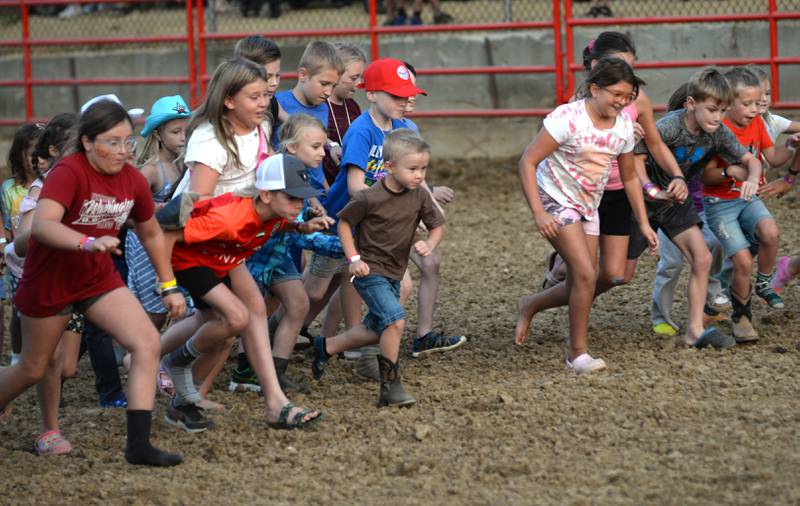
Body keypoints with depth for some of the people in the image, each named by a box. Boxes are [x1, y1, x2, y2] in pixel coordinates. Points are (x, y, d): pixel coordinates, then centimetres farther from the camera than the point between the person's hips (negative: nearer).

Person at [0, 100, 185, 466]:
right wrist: (89, 242, -56)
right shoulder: (70, 172, -25)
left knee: (147, 344, -14)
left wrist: (169, 287, 13)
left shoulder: (133, 181, -6)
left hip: (98, 278, 5)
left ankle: (139, 445, -14)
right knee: (32, 370, 10)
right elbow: (42, 224, -42)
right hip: (49, 280, -5)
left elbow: (151, 234, 12)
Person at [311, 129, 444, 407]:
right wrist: (354, 258, -14)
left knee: (376, 330, 18)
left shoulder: (420, 196, -6)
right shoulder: (369, 198, -20)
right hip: (370, 271, -7)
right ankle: (390, 387, -14)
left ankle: (326, 347, 40)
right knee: (396, 320, -23)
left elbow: (437, 226, 4)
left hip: (394, 273, 7)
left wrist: (429, 244, -17)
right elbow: (344, 223, -6)